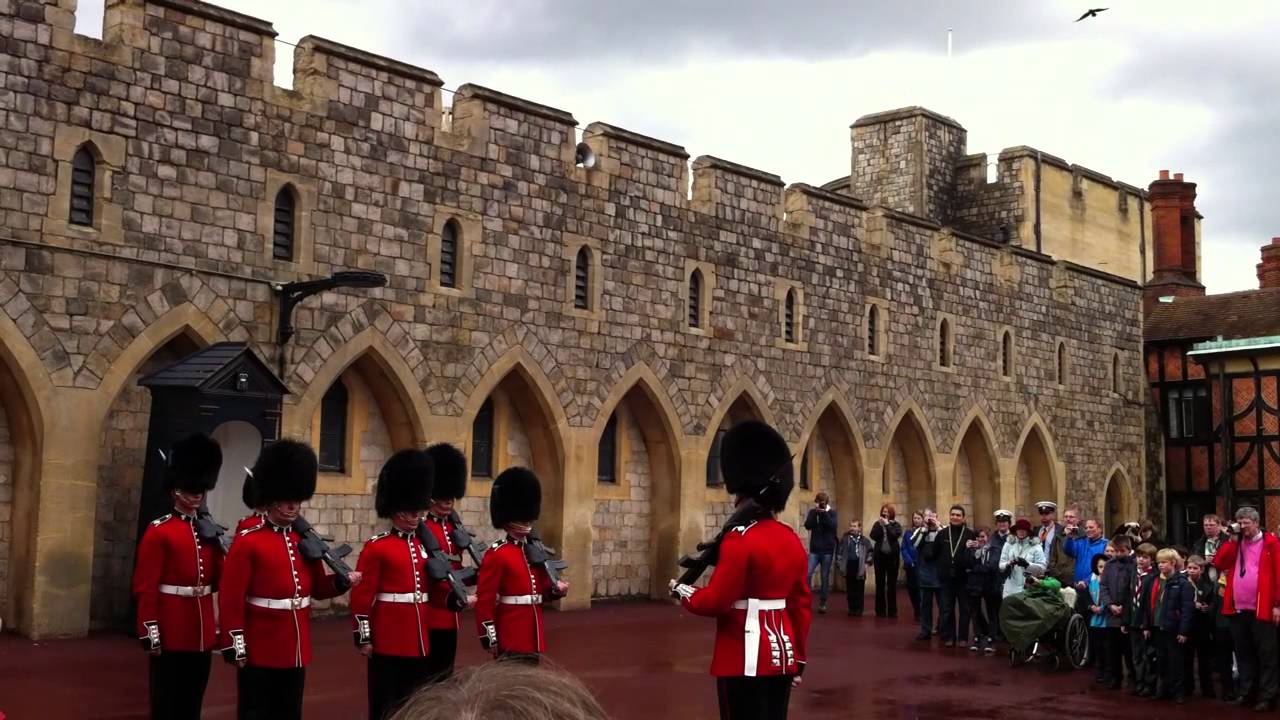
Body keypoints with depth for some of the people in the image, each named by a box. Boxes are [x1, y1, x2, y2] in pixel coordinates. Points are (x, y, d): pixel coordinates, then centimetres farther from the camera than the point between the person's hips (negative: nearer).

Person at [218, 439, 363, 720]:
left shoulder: (305, 541, 8)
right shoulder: (248, 542, -10)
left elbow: (317, 588, 14)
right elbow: (230, 599, -12)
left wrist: (343, 581, -6)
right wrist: (235, 647, -15)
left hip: (296, 650, 6)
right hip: (260, 651, -6)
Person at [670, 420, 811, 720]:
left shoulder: (739, 538, -16)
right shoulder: (793, 539, 8)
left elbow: (716, 601, -16)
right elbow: (801, 605, 12)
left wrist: (682, 591, 3)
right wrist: (799, 658, 19)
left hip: (746, 659, -8)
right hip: (782, 655, 8)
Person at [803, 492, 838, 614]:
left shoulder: (832, 513, 4)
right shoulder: (813, 511, 7)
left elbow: (834, 526, -13)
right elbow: (807, 525, -6)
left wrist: (824, 513, -18)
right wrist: (816, 513, -14)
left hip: (827, 550, -1)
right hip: (814, 549, 1)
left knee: (825, 578, 4)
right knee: (807, 574, -13)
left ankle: (822, 603, 10)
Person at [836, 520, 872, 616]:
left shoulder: (864, 540, 4)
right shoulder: (845, 539, 5)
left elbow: (870, 552, 6)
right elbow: (839, 551, 5)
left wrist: (867, 563, -3)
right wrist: (839, 563, -1)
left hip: (860, 568, -1)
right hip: (849, 566, 1)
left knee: (859, 590, 1)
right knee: (850, 589, 6)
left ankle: (859, 609, 8)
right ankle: (852, 609, 14)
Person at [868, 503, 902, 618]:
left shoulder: (896, 525, 3)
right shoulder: (877, 524, 7)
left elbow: (895, 535, -16)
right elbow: (873, 536, -8)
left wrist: (887, 525, -14)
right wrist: (880, 525, -14)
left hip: (892, 557, -1)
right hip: (879, 556, 1)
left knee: (892, 584, 2)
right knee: (880, 584, 3)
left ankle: (892, 611, 6)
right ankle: (880, 610, 8)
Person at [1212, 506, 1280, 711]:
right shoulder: (1236, 543, 13)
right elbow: (1219, 563, 3)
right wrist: (1232, 540, -3)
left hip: (1262, 609, -6)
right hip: (1238, 609, 6)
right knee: (1243, 653, 13)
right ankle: (1246, 692, 21)